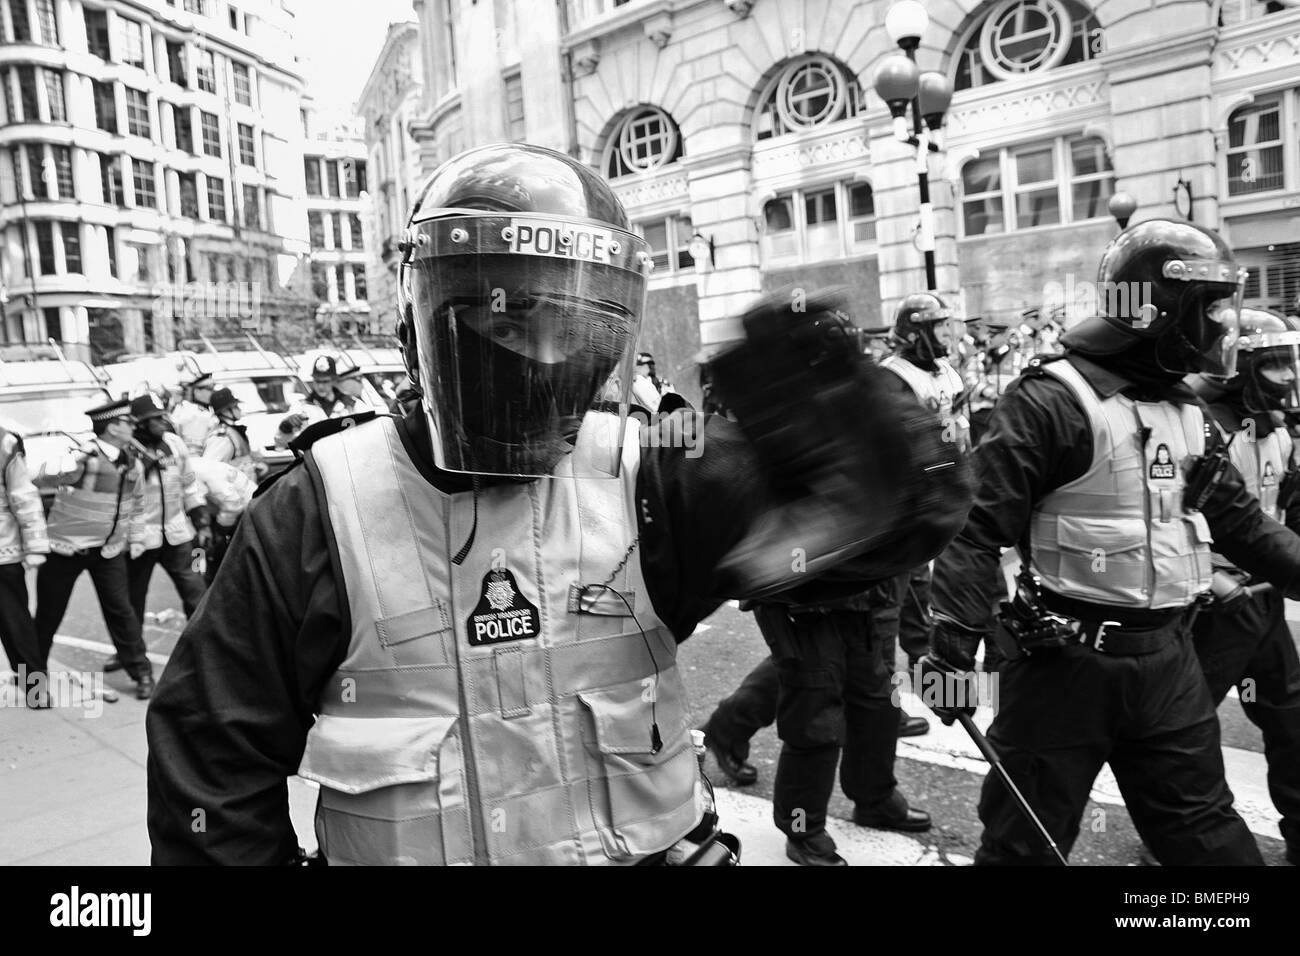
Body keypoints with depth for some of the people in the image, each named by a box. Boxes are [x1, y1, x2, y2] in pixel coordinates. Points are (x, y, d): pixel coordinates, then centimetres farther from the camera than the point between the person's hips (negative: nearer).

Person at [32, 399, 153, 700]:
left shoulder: (133, 465, 3)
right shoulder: (85, 457, -18)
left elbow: (136, 505, 15)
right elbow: (42, 477, -30)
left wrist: (136, 540, 12)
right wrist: (76, 460, -44)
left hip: (109, 549, 4)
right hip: (66, 547, -4)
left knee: (121, 610, 2)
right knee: (49, 613, 9)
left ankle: (141, 672, 10)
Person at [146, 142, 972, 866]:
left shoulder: (644, 484, -13)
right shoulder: (321, 513, -15)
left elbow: (903, 504, -18)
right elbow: (216, 758, -7)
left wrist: (821, 411, -36)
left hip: (644, 846, 2)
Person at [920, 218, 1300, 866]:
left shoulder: (1187, 412, 9)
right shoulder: (1051, 400, -17)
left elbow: (1238, 520, 17)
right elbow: (976, 528, -21)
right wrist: (953, 644, -24)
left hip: (1166, 659, 7)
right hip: (1066, 662, -7)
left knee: (1203, 828, 21)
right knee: (1027, 840, 8)